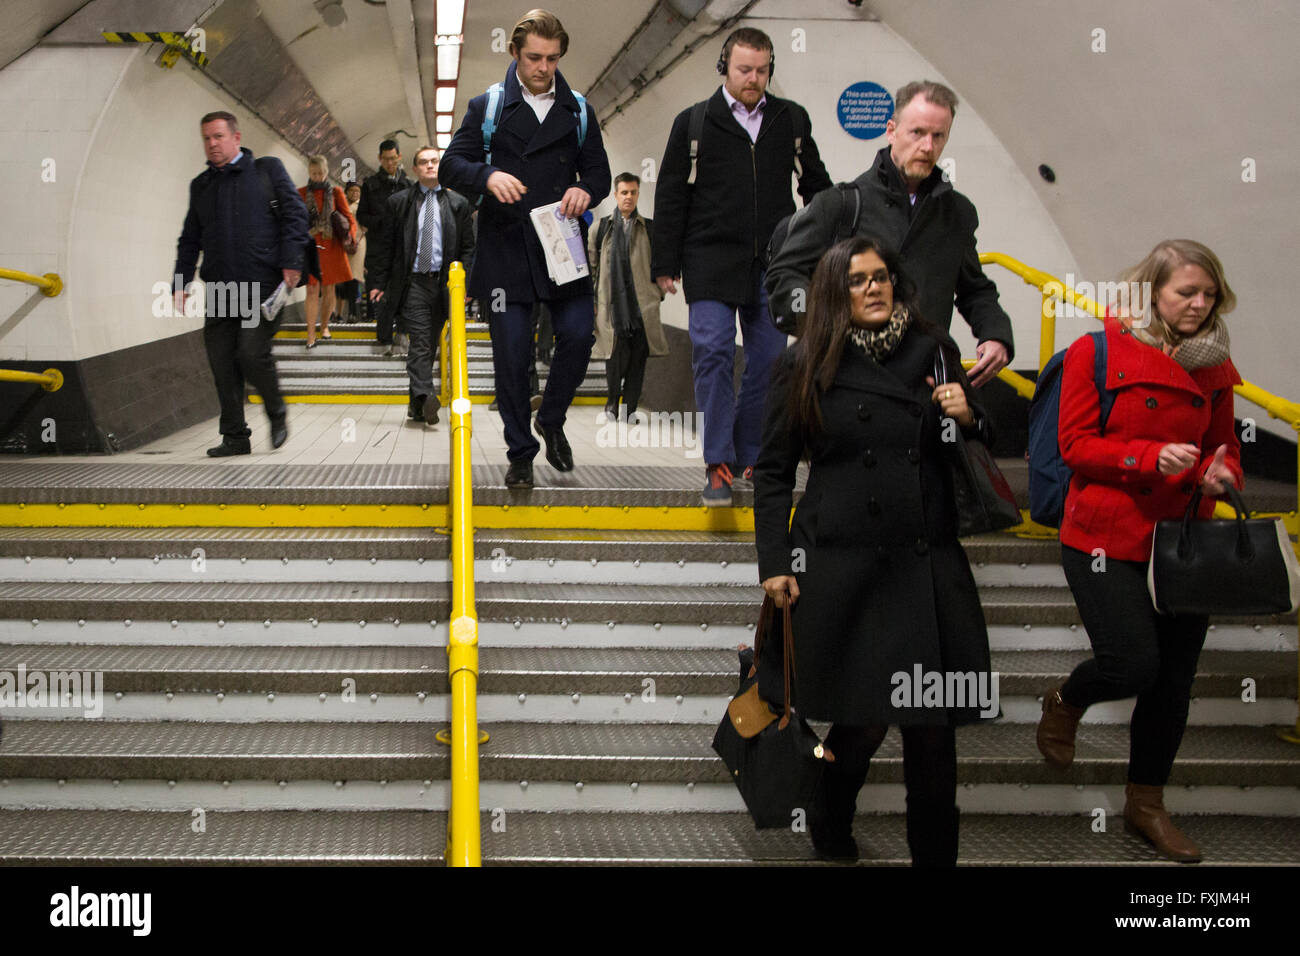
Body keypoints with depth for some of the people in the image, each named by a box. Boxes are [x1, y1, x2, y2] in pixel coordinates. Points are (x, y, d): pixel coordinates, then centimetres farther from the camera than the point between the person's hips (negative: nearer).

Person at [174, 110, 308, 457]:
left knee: (252, 355, -15)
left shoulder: (267, 169, 7)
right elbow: (190, 239, 23)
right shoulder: (201, 185, 20)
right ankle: (235, 437, 10)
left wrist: (291, 263, -9)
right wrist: (181, 282, 13)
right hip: (219, 288, 5)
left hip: (262, 284, -5)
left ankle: (277, 413, 12)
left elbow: (295, 214, 1)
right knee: (222, 363, 1)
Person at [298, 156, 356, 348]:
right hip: (309, 246, -1)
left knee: (329, 289, 7)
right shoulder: (301, 193, 6)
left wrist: (349, 235, -11)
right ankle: (311, 335, -8)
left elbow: (349, 217, 7)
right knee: (312, 290, -8)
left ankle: (324, 325, 27)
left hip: (331, 247, 1)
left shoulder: (335, 192, 7)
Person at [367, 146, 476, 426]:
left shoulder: (459, 204, 10)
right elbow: (384, 245, 7)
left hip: (443, 284, 2)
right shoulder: (399, 202, 7)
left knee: (430, 346, 7)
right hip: (412, 282, -2)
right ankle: (425, 396, -30)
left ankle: (417, 407, 14)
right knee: (420, 341, -16)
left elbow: (468, 248, 10)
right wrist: (381, 284, 2)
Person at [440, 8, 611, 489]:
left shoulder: (578, 110, 14)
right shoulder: (487, 107, 6)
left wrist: (586, 190, -9)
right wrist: (488, 176, -20)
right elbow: (451, 165, 1)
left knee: (578, 334, -10)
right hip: (505, 247, -2)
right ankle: (520, 452, 11)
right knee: (511, 353, -2)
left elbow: (599, 171, 15)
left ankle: (551, 419, 18)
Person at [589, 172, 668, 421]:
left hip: (643, 307, 1)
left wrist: (658, 294, 7)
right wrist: (591, 301, 6)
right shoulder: (601, 228, 10)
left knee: (638, 358, 0)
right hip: (612, 305, -1)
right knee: (616, 355, -7)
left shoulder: (650, 229, 11)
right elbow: (589, 267, 12)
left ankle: (630, 407, 12)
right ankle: (612, 399, 17)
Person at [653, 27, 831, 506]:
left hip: (774, 265, 3)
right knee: (713, 353, -12)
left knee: (768, 360, 4)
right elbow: (670, 197, 5)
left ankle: (750, 456, 16)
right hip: (712, 261, -3)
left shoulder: (791, 120, 11)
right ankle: (719, 463, -8)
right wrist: (666, 264, 2)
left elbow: (816, 186, 20)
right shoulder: (694, 122, 4)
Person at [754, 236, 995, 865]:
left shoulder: (935, 351, 11)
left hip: (926, 565, 3)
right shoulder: (805, 365, 3)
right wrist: (774, 561, 0)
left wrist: (967, 418, -2)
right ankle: (830, 835, 26)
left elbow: (974, 453, 21)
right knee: (864, 718, -3)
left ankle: (934, 854, 16)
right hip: (841, 569, -3)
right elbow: (772, 470, 6)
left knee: (932, 724, 0)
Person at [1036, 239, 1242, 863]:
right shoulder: (1098, 351, -5)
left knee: (1173, 682, 7)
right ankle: (1065, 704, 22)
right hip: (1105, 537, -5)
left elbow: (1224, 446, 18)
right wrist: (1153, 456, -22)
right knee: (1133, 663, -15)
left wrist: (1220, 476, -6)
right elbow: (1076, 445, -9)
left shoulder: (1214, 367, 9)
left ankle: (1146, 804, 27)